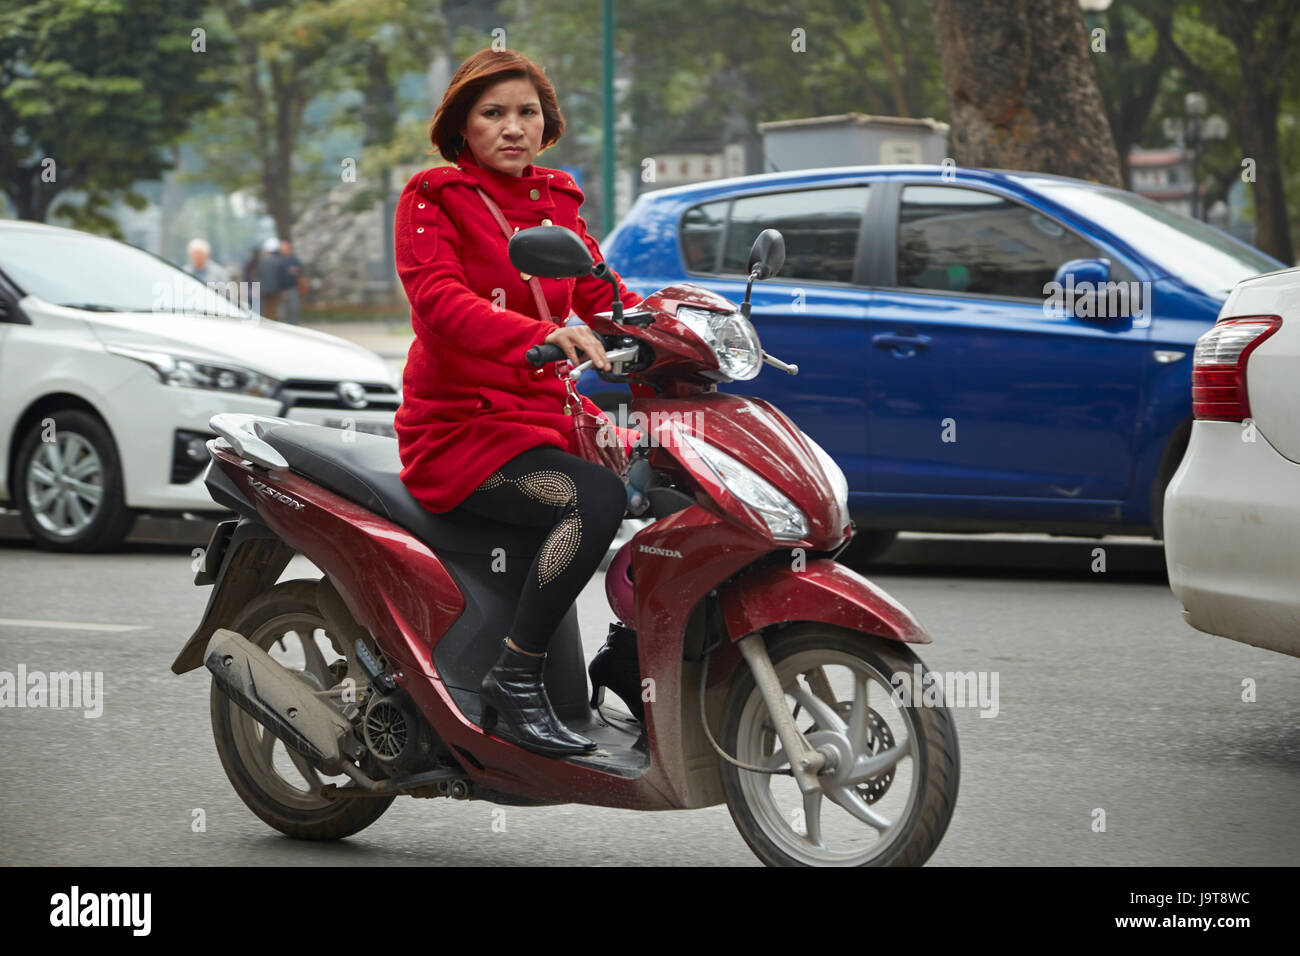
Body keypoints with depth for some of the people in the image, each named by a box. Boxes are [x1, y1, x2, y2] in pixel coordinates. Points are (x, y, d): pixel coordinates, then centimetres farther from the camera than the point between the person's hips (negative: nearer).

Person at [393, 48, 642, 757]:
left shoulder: (555, 201, 17)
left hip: (546, 415, 7)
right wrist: (540, 335, -38)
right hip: (458, 427, -7)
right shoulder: (432, 196, -4)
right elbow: (440, 300, -21)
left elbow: (599, 296, 12)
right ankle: (513, 682, -25)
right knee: (597, 498, -30)